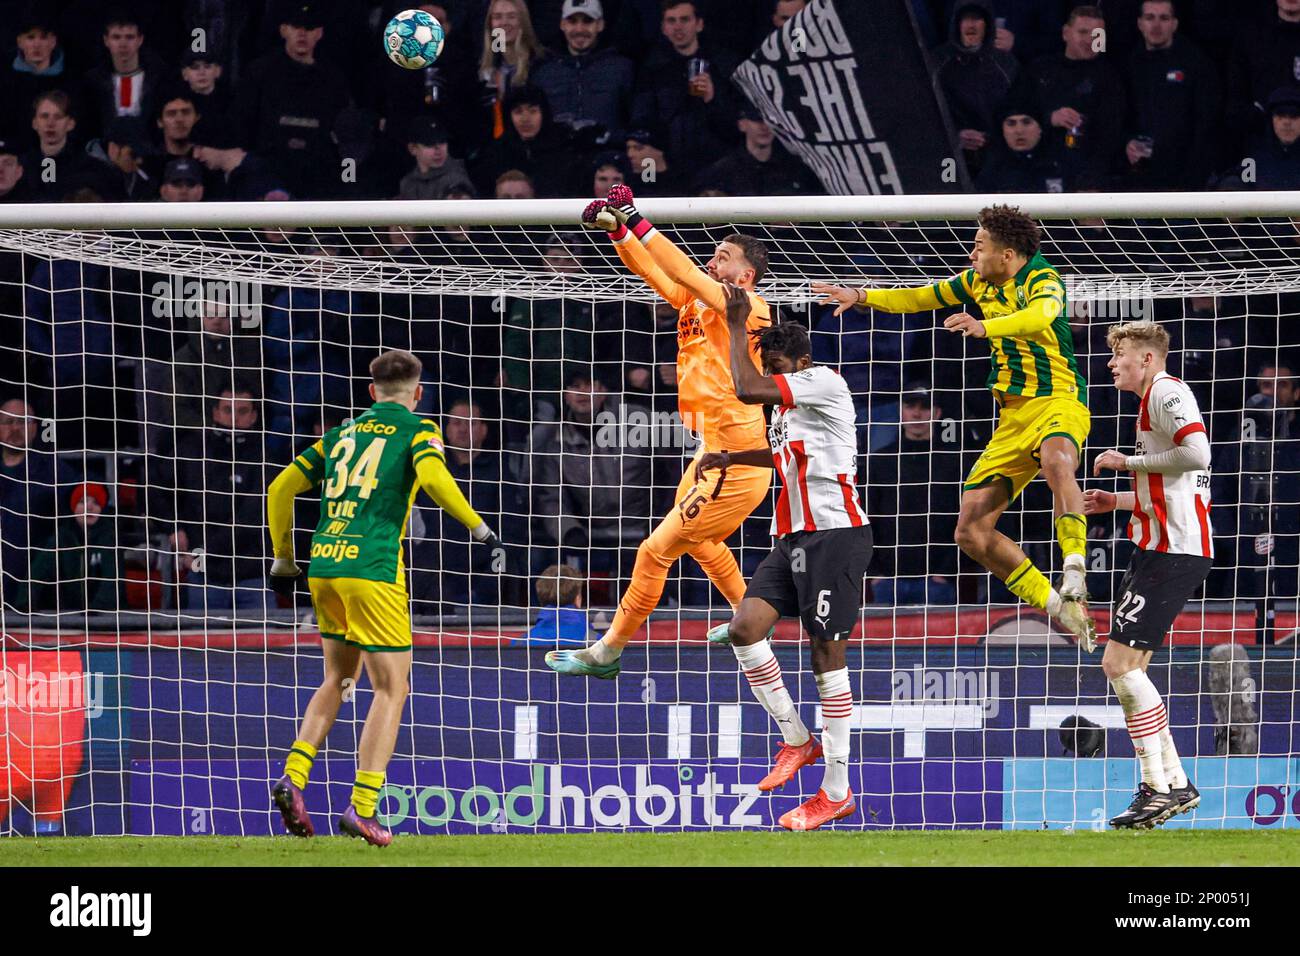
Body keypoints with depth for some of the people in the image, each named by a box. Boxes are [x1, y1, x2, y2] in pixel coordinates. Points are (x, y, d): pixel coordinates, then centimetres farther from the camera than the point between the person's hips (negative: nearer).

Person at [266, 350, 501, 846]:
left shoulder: (341, 434, 19)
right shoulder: (418, 429, 4)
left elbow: (282, 488, 17)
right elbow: (433, 476, -17)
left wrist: (283, 557, 26)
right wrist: (476, 525, -5)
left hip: (323, 564, 6)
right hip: (372, 569, -6)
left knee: (338, 679, 23)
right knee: (391, 689, 1)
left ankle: (293, 778, 5)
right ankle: (362, 807, -8)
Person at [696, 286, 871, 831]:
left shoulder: (823, 382, -9)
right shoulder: (787, 409, 18)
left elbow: (748, 389, -21)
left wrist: (736, 326, -10)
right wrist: (730, 459, 34)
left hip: (836, 535, -9)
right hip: (793, 539, 9)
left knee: (827, 655, -6)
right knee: (744, 628, -8)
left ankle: (837, 793, 1)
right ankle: (796, 740, 8)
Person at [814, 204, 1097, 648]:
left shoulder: (1042, 280, -14)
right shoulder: (979, 282, 10)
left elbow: (1040, 316, -37)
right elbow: (923, 297, 25)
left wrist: (984, 326, -53)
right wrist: (862, 297, 18)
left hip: (1059, 402, -8)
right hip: (1012, 418, 8)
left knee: (1055, 460, -44)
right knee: (971, 531, -2)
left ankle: (1074, 572, -50)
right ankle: (1058, 606, 5)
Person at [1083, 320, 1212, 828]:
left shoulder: (1166, 391, -10)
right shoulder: (1154, 398, 23)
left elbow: (1196, 454, -26)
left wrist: (1129, 462, -15)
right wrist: (1117, 501, 21)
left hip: (1173, 552, -11)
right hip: (1158, 550, 11)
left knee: (1120, 663, -13)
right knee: (1123, 668, 11)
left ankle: (1160, 788, -11)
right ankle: (1172, 782, 13)